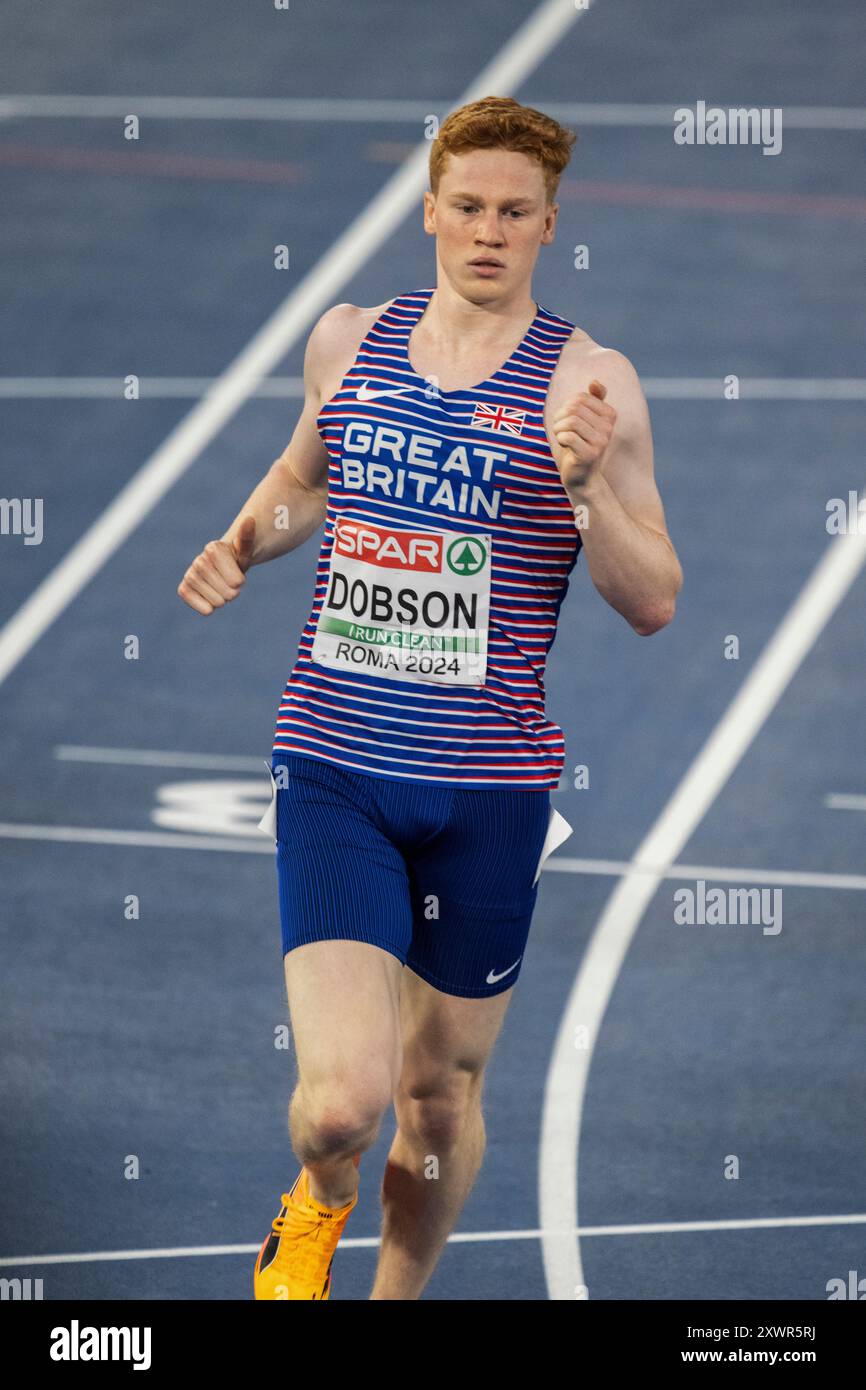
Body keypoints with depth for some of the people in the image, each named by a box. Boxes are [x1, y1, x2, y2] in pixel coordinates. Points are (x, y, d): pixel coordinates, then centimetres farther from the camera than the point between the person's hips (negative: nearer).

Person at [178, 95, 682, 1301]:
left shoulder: (589, 382, -4)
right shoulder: (347, 340, 6)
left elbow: (653, 604, -5)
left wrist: (590, 486, -21)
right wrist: (244, 542, 8)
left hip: (487, 788, -1)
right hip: (333, 764, 1)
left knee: (441, 1088, 12)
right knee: (342, 1097, -14)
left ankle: (398, 1296, 39)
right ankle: (318, 1206, 22)